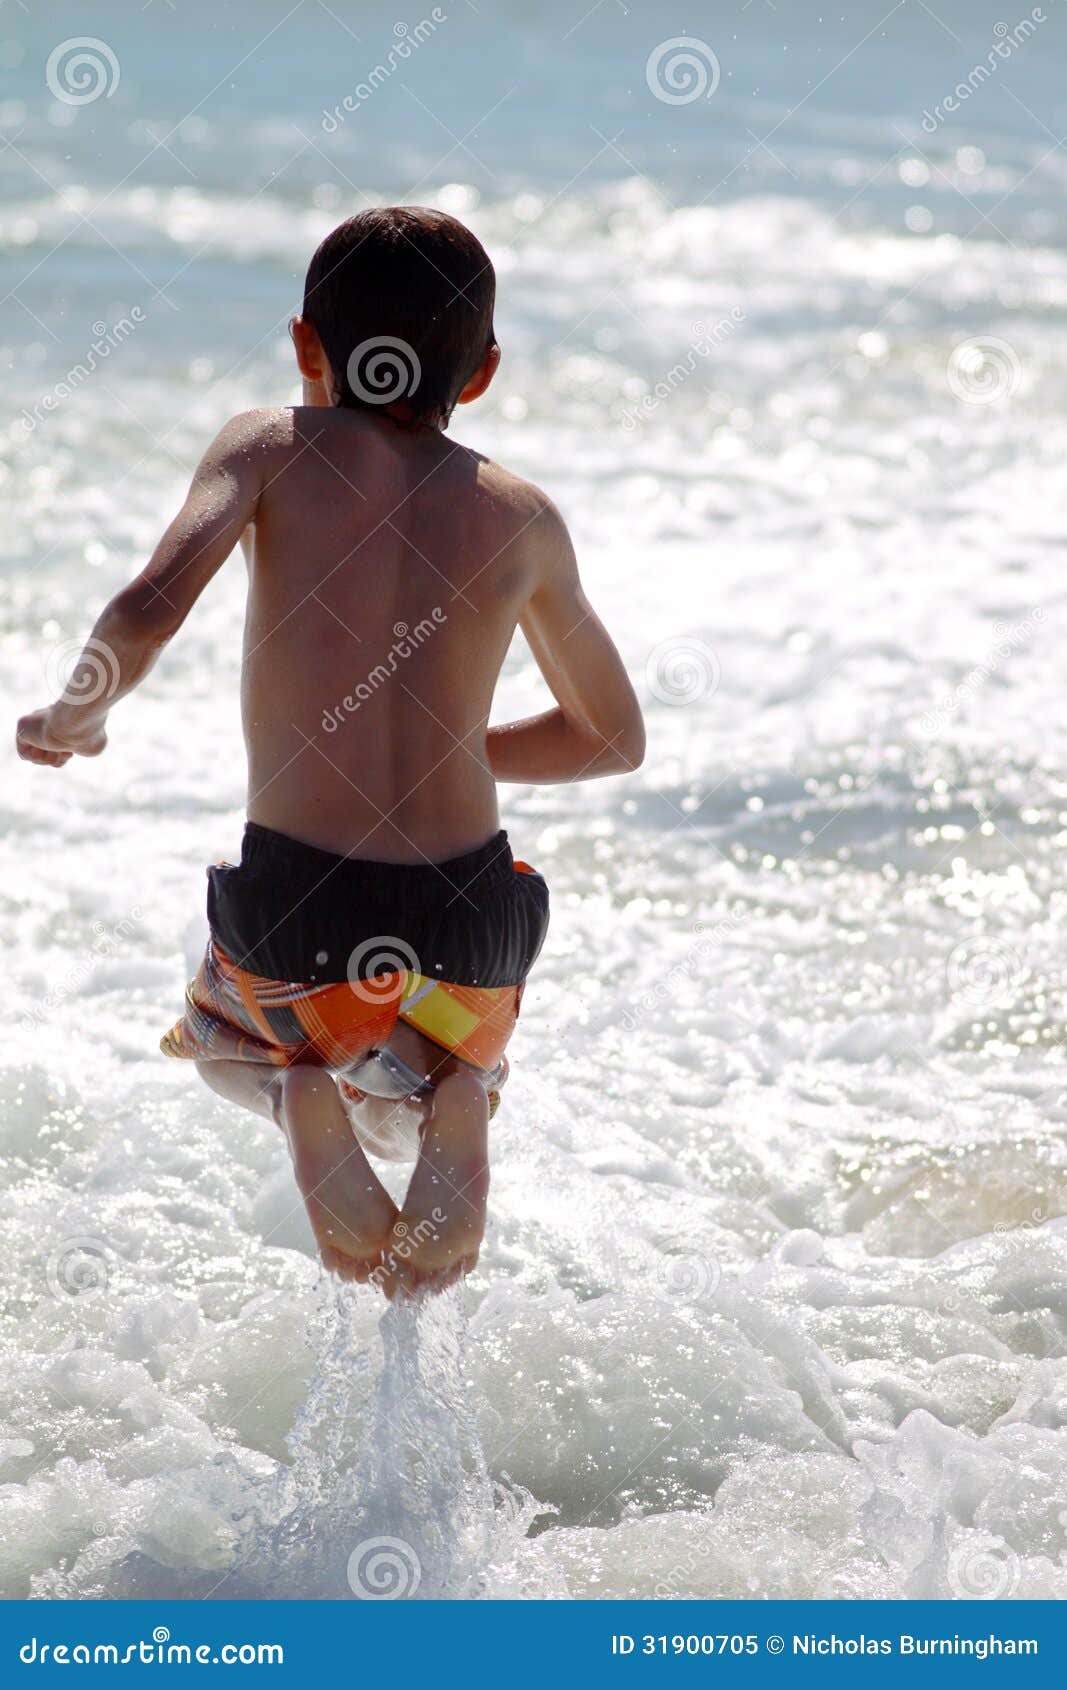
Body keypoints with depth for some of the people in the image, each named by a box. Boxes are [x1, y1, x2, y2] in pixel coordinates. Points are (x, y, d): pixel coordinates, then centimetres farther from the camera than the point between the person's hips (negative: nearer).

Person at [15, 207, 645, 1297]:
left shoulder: (272, 447, 1)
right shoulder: (521, 517, 9)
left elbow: (150, 608, -16)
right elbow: (614, 739, 20)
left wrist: (73, 720, 4)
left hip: (294, 904, -1)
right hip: (467, 912, 2)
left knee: (221, 1037, 35)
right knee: (395, 1116, 33)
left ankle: (297, 1093, -1)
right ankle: (454, 1089, -4)